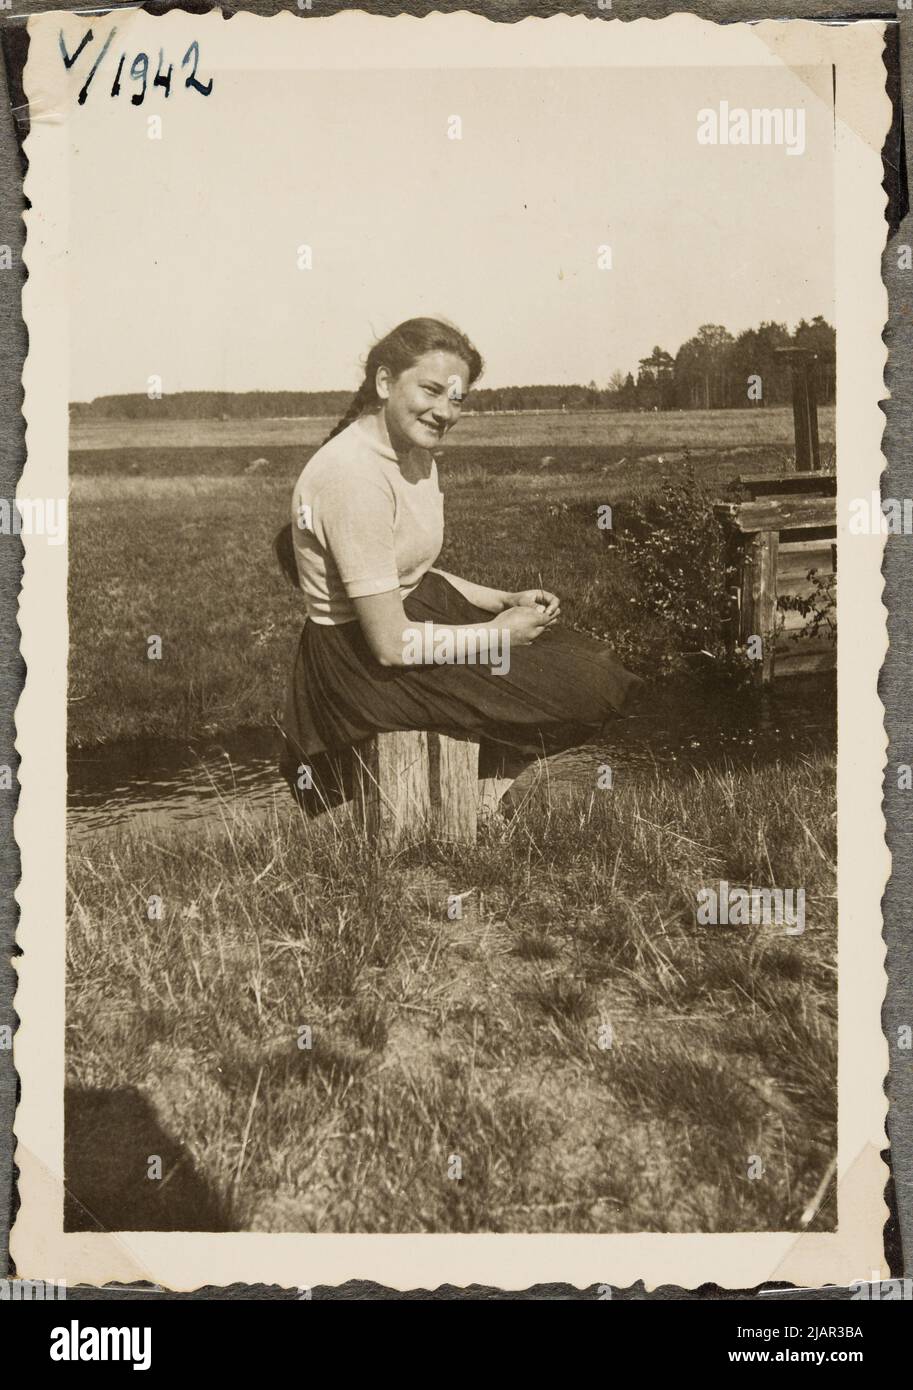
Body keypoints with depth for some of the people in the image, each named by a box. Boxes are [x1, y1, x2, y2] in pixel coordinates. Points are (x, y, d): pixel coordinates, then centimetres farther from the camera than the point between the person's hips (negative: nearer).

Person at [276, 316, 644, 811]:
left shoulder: (415, 452, 6)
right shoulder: (355, 477, -25)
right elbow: (392, 643, -25)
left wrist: (507, 601, 3)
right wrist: (498, 634, -13)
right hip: (362, 660, -10)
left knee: (594, 662, 9)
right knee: (587, 691, -12)